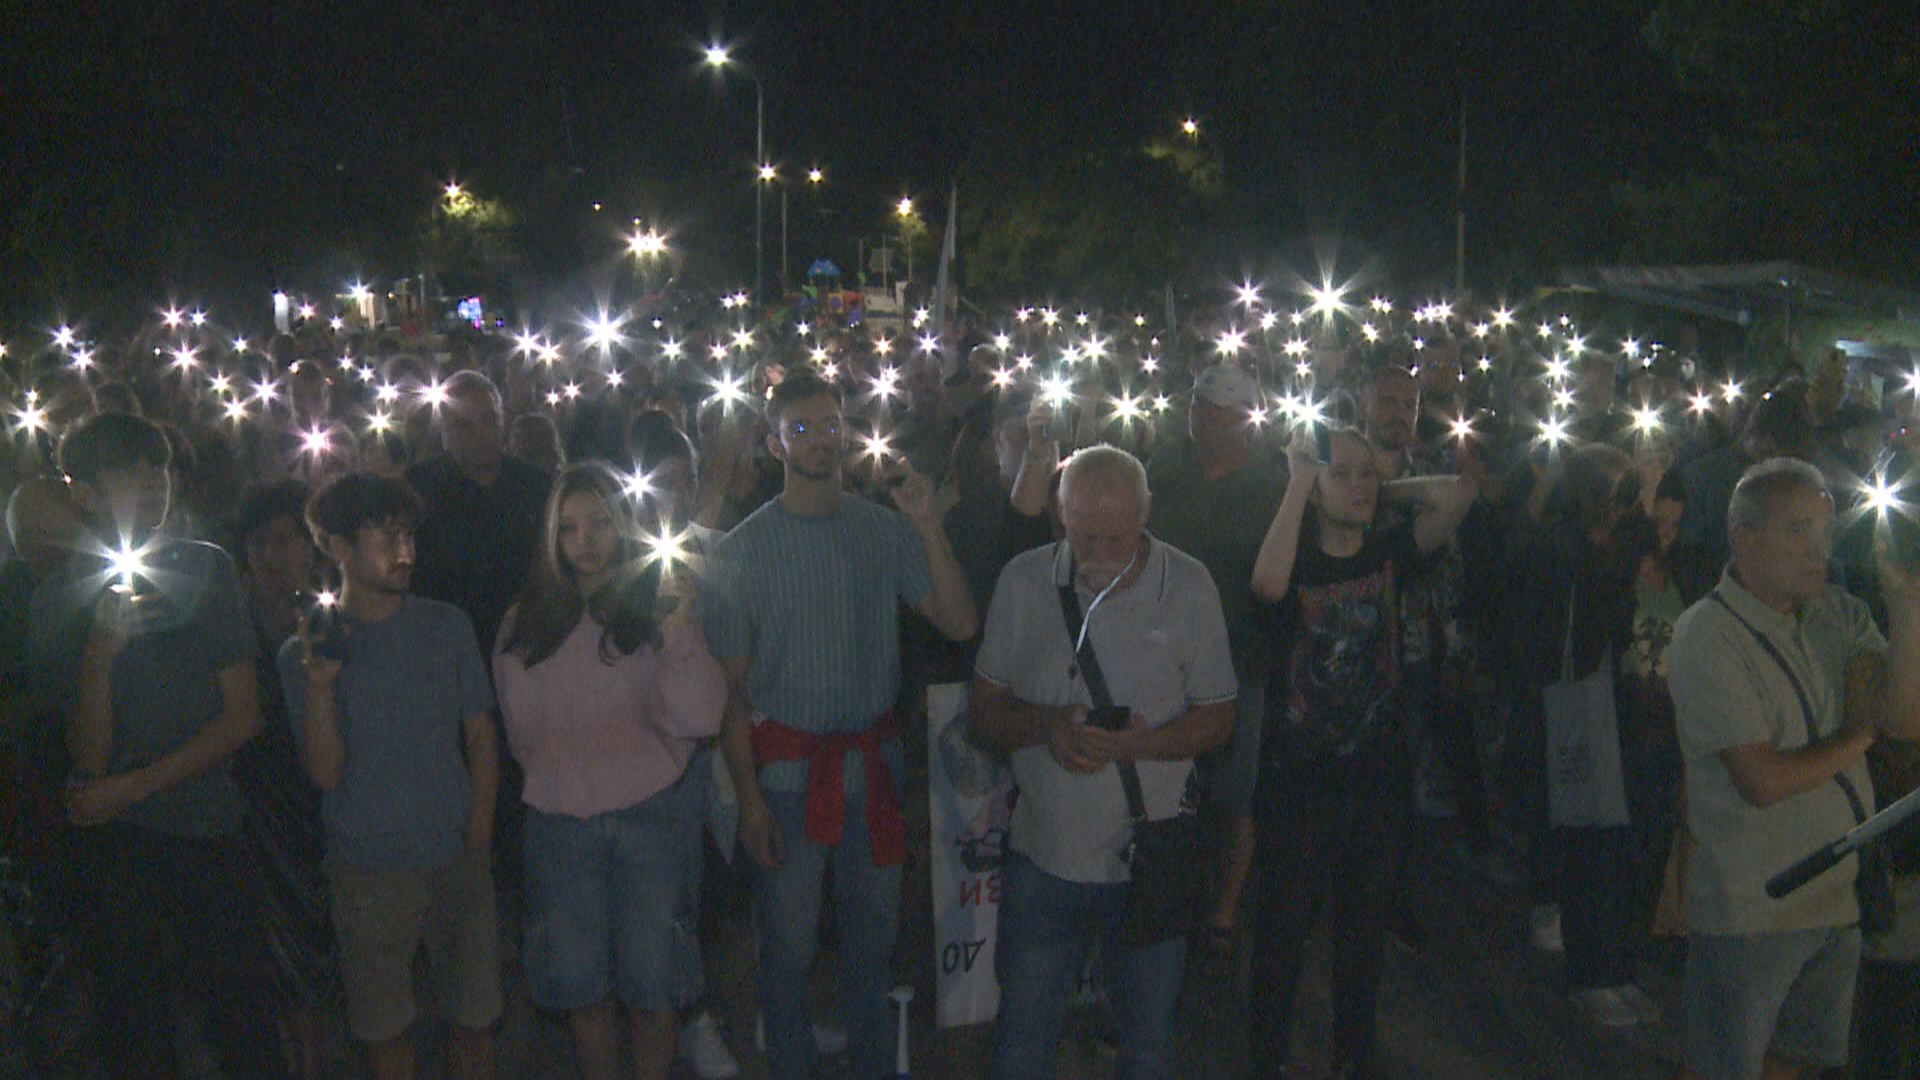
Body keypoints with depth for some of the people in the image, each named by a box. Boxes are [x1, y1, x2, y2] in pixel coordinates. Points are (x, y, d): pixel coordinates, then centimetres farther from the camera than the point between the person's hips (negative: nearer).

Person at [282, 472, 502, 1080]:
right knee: (384, 1029, 7)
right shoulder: (304, 653, -2)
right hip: (368, 869, -2)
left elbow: (481, 737, 9)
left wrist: (478, 830, 0)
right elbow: (325, 774, -9)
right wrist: (319, 683, -22)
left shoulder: (447, 627, 5)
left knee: (472, 1018, 6)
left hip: (456, 858, 2)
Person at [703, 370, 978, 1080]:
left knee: (873, 939, 15)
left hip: (875, 763, 3)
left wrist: (929, 531, -17)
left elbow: (959, 624, -5)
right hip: (787, 768, -2)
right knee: (787, 947, 5)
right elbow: (731, 685, -4)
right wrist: (748, 796, -9)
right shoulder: (743, 550, -4)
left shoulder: (884, 531, 2)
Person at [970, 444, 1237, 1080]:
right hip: (1043, 855, 1)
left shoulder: (1188, 586, -6)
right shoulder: (1022, 582, -3)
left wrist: (1144, 742, -21)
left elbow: (1217, 719, -1)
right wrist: (1046, 725, -20)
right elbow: (985, 712, 2)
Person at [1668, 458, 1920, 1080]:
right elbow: (1763, 781, -21)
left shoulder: (1838, 614, 4)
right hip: (1749, 907, -6)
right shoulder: (1706, 637, -16)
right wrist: (1859, 736, -7)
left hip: (1840, 893, 6)